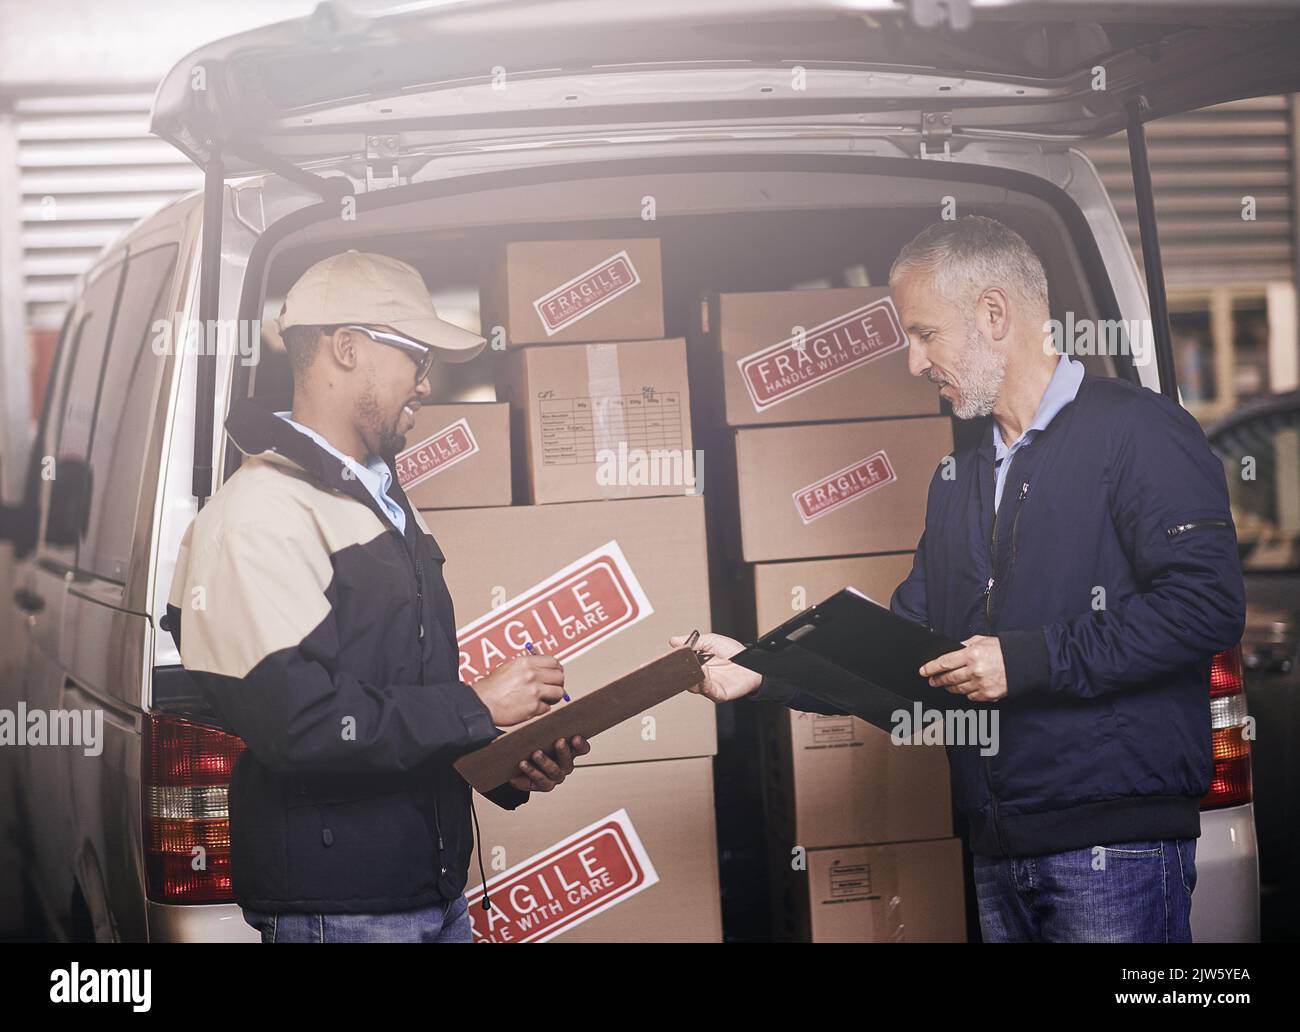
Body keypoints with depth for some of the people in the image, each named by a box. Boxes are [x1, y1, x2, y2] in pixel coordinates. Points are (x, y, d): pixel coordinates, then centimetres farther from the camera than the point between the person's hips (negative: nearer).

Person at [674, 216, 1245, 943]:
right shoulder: (960, 479, 20)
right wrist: (758, 671, 7)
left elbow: (1208, 604, -18)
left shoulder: (1138, 432, -6)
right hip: (1001, 852, 8)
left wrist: (1028, 661, -15)